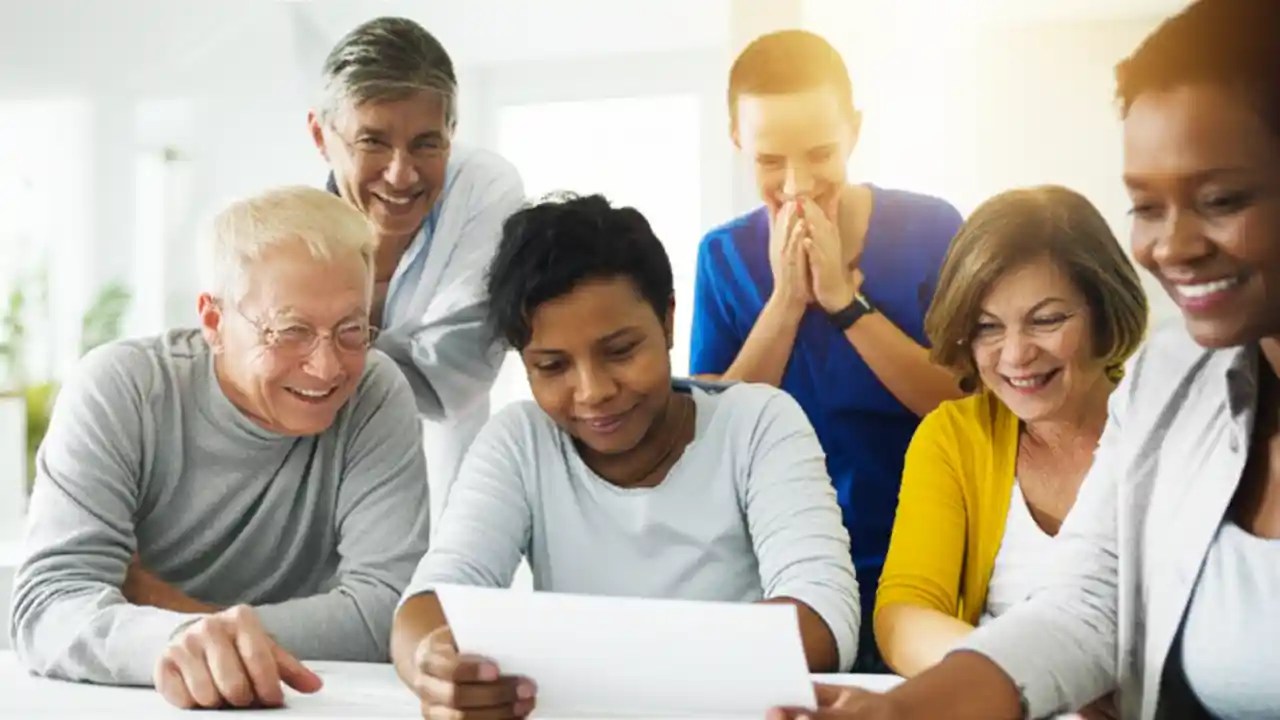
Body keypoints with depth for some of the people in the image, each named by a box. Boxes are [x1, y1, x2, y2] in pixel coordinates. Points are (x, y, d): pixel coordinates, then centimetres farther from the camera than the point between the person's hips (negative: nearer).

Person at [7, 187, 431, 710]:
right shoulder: (118, 391, -14)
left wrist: (174, 615, -19)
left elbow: (387, 612, -19)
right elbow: (49, 606, -24)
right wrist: (172, 638, -44)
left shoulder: (376, 398, -11)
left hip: (290, 706, 0)